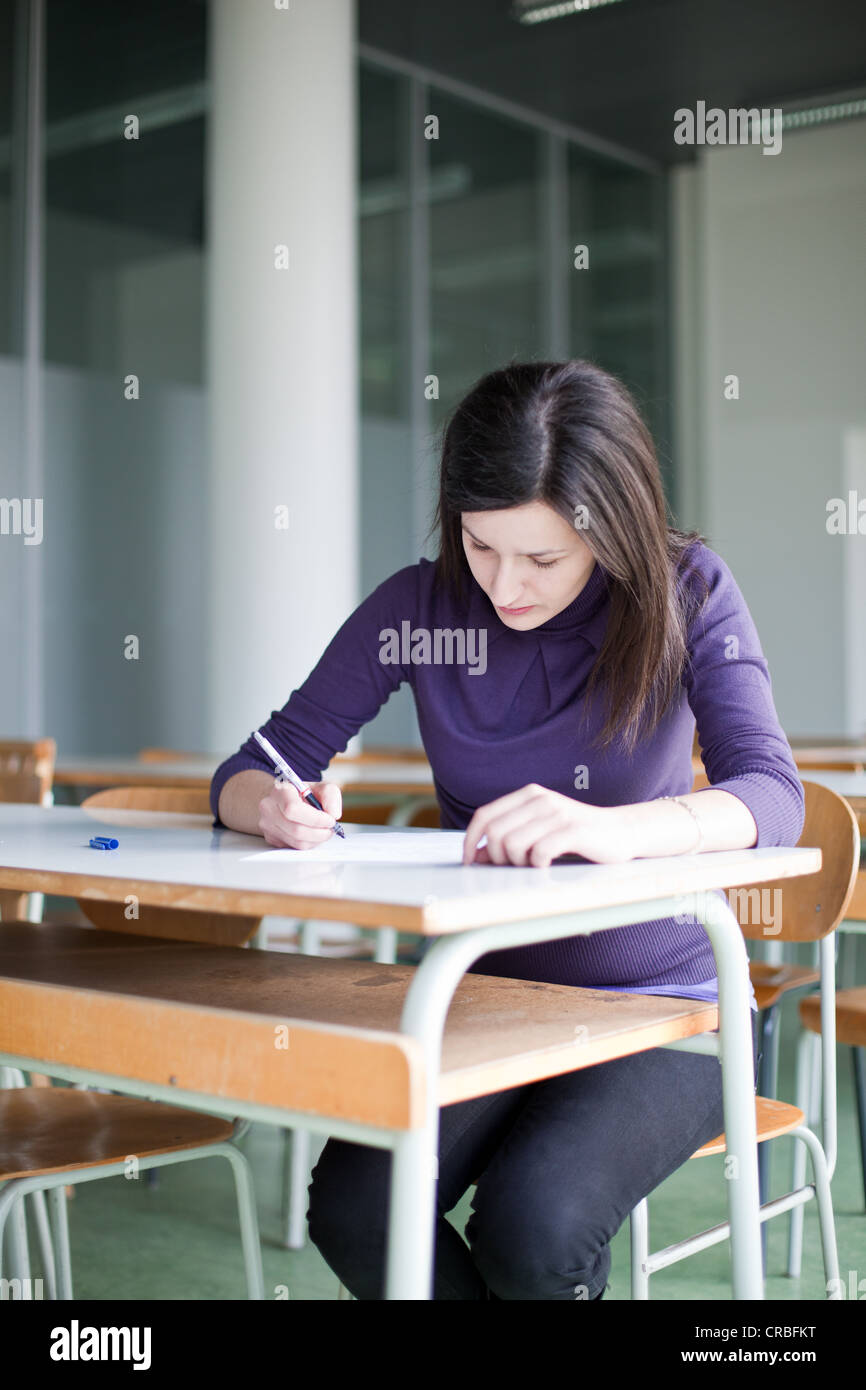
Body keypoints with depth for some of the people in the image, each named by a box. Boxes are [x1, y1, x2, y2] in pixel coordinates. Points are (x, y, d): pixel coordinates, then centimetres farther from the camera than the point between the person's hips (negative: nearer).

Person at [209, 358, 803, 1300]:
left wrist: (610, 828, -42)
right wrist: (277, 809, -26)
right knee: (354, 1207, -24)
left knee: (532, 1225, -28)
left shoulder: (688, 594, -8)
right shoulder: (418, 607, -3)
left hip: (660, 1005, -2)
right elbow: (246, 775, 0)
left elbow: (772, 797, -21)